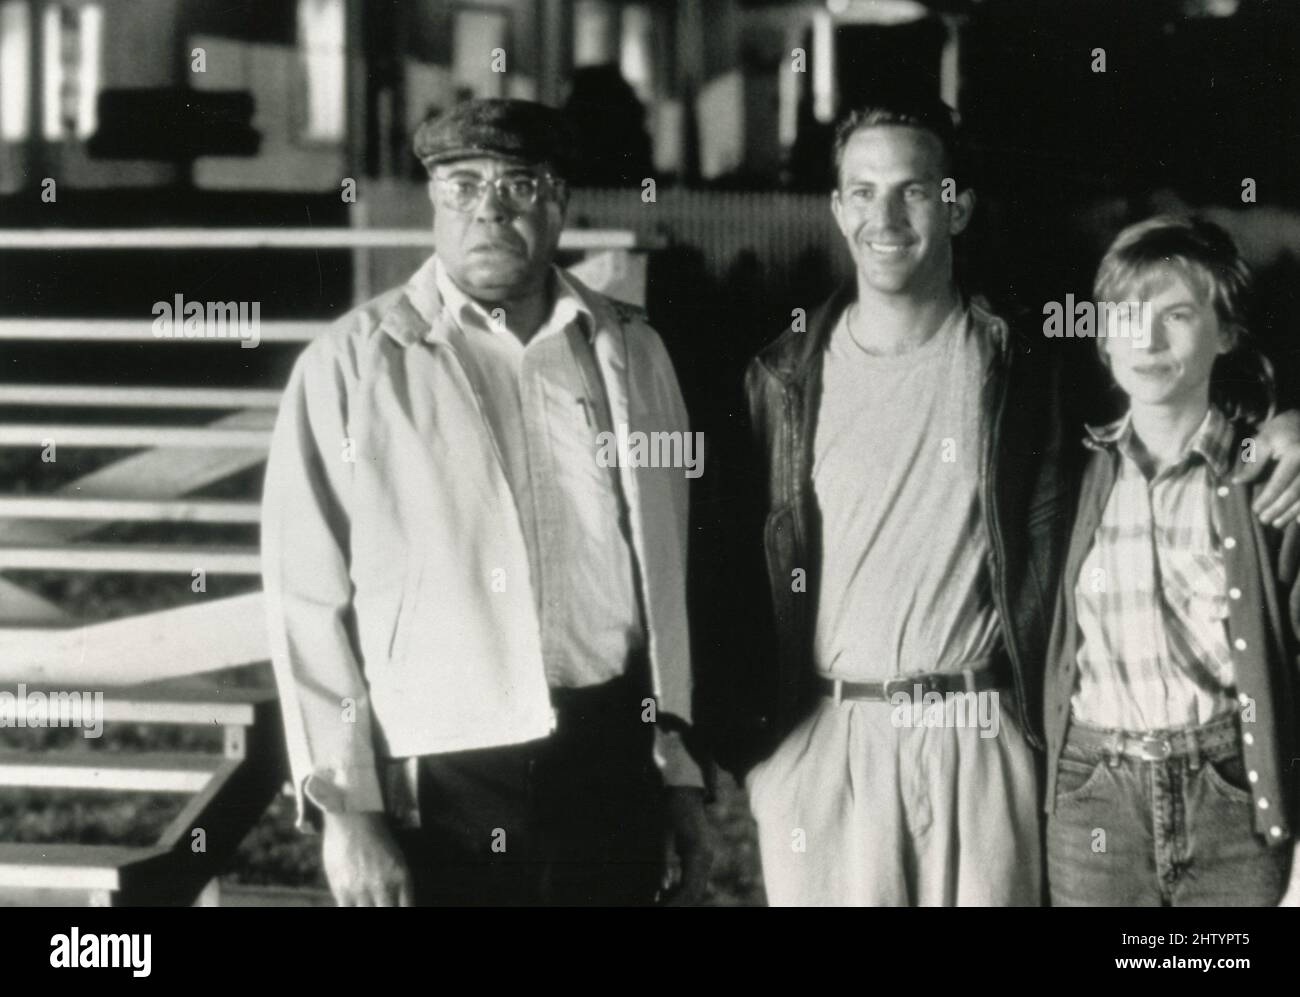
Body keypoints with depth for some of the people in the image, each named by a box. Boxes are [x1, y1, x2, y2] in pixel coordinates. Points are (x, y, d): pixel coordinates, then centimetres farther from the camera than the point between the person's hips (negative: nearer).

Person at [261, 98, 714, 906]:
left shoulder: (631, 355, 7)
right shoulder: (352, 366, -3)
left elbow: (667, 573, 10)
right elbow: (308, 600, -4)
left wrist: (680, 771, 12)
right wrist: (345, 805, -8)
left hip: (610, 773, 3)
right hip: (432, 786, -2)